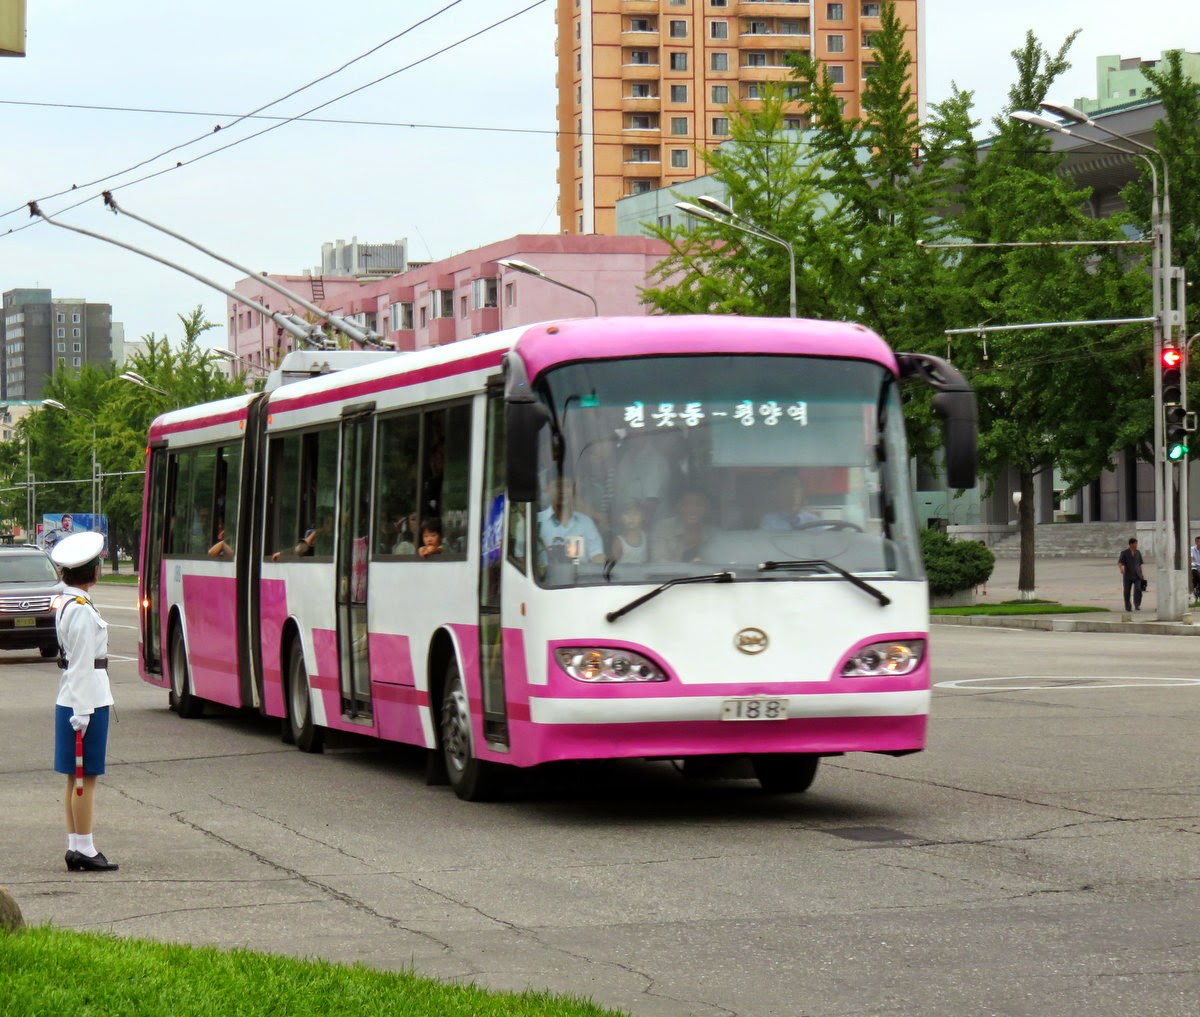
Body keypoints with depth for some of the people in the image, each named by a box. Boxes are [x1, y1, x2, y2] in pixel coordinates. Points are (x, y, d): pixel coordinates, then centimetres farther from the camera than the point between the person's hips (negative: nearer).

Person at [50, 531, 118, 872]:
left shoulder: (64, 605, 12)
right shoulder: (83, 611, -17)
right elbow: (82, 665, -19)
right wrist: (83, 712, -19)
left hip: (68, 702, 10)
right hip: (86, 702, -10)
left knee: (76, 779, 12)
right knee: (86, 779, -4)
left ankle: (75, 848, 17)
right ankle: (84, 851, -1)